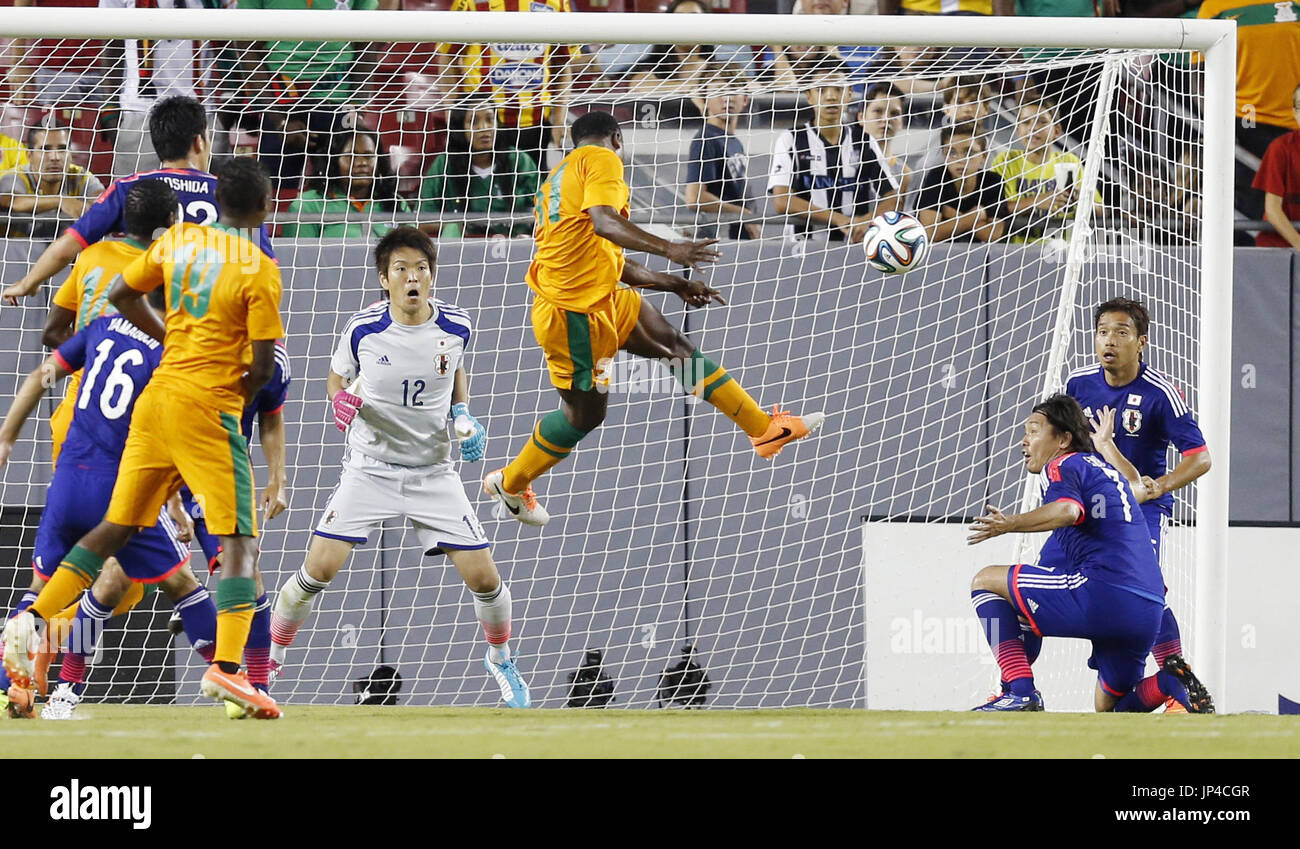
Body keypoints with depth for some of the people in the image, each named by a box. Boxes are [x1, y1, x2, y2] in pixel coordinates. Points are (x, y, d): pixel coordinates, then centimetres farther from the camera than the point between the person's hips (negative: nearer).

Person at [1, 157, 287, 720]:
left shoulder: (179, 239, 8)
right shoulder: (259, 269, -8)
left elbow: (121, 294, 18)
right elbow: (262, 368, -10)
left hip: (155, 398, 6)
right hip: (209, 409, -6)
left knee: (117, 527, 16)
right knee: (239, 540, -7)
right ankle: (226, 665, -23)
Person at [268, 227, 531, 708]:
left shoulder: (456, 326, -7)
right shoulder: (363, 329, -12)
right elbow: (336, 378, 6)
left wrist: (463, 416, -1)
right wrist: (341, 402, -16)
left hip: (434, 473, 2)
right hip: (369, 468, -2)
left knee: (484, 578, -3)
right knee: (319, 568, -16)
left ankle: (500, 660, 26)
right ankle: (267, 660, 4)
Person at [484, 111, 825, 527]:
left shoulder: (563, 174, 21)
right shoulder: (602, 159, -8)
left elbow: (610, 259, 23)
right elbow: (604, 221, -27)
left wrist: (676, 284, 27)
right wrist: (669, 249, -33)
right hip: (573, 310, -10)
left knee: (677, 346, 13)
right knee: (585, 412, 3)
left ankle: (765, 430, 15)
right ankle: (509, 484, 23)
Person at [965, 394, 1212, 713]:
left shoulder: (1062, 466, 3)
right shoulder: (1104, 468, 27)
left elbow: (1068, 510, -20)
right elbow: (1136, 488, 52)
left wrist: (1010, 524, -27)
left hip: (1102, 592, -8)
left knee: (985, 581, 5)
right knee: (1108, 705, 25)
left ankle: (1021, 691, -11)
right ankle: (1173, 683, -6)